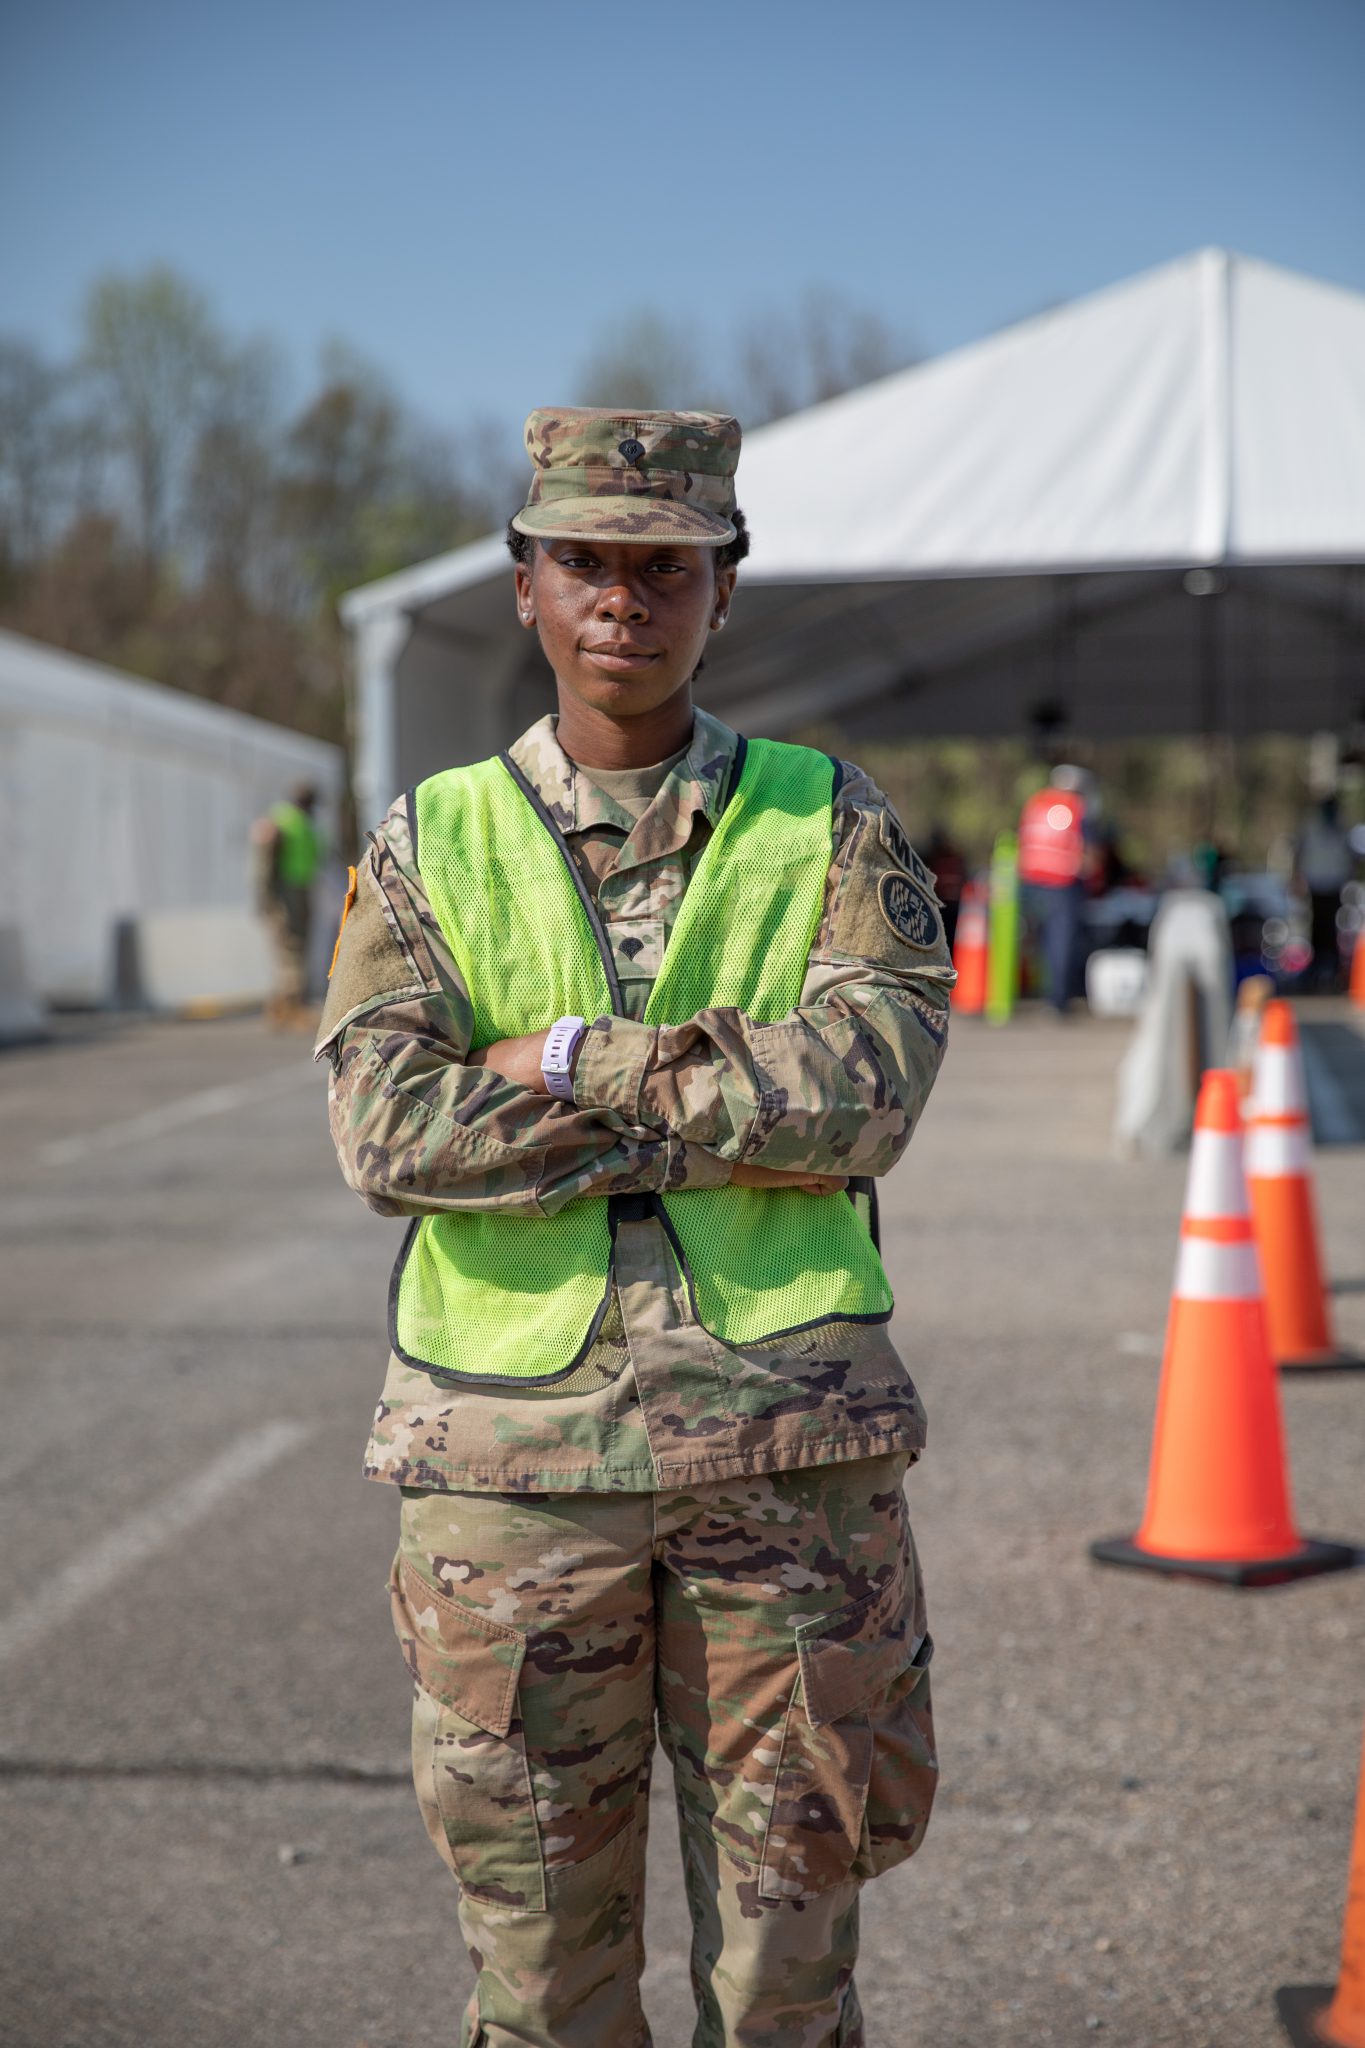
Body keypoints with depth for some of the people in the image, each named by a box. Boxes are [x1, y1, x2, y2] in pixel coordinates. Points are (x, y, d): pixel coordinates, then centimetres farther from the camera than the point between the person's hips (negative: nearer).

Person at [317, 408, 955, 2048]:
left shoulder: (829, 822, 6)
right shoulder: (431, 843, 5)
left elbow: (873, 1079, -12)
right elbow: (392, 1129, -11)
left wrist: (570, 1065, -13)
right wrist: (724, 1081, -12)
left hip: (788, 1451, 0)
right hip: (513, 1448, 0)